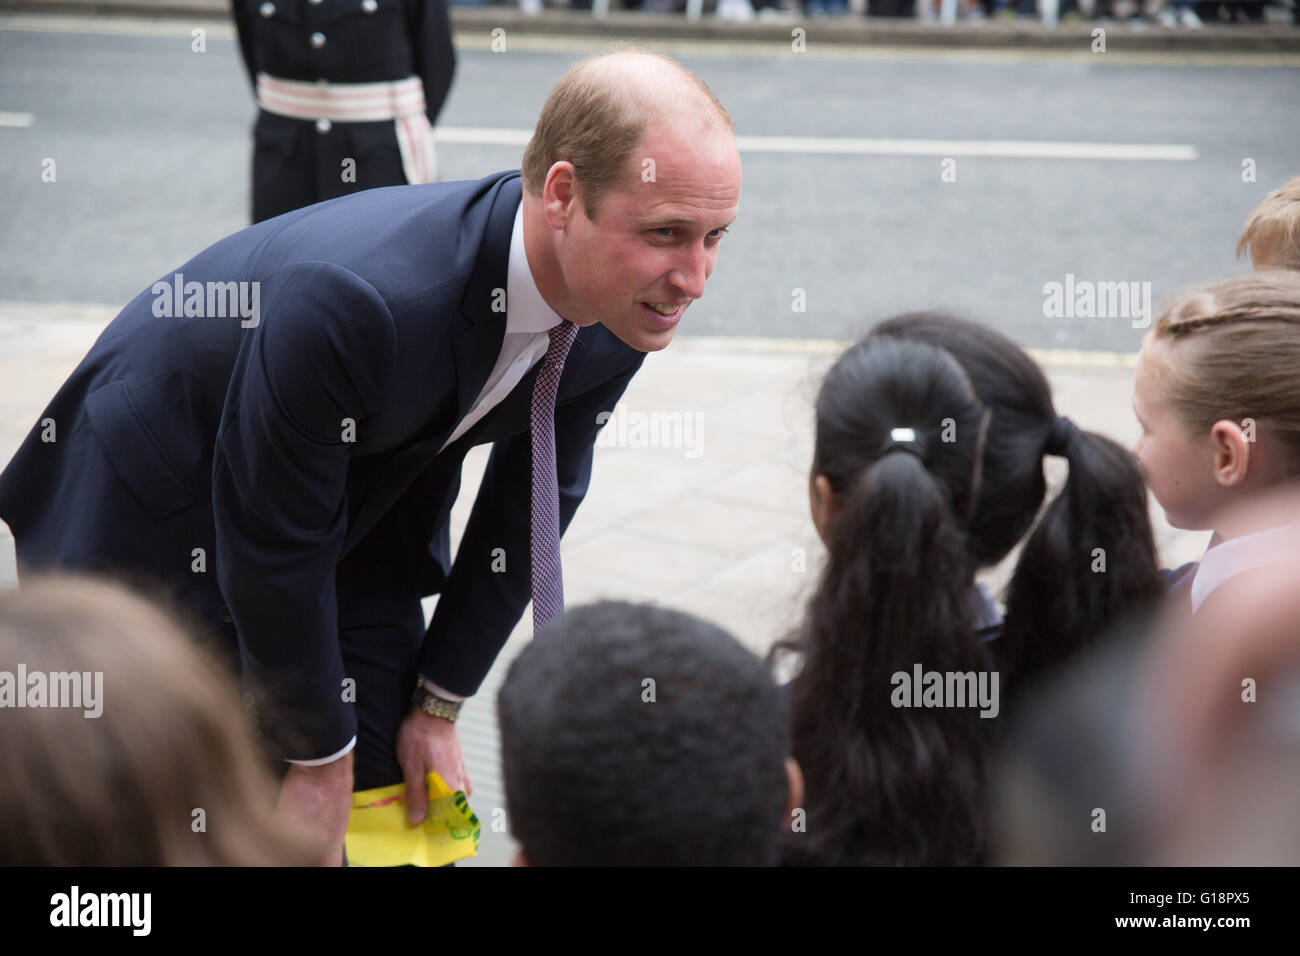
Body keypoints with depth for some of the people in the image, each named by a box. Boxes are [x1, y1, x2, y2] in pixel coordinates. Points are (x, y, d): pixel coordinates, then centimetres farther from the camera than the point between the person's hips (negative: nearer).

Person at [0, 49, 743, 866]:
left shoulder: (621, 308, -19)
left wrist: (439, 706, 2)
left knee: (396, 815, 2)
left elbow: (531, 506, -3)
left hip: (361, 509, 6)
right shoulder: (351, 298, -41)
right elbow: (271, 552, -28)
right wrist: (319, 754, -14)